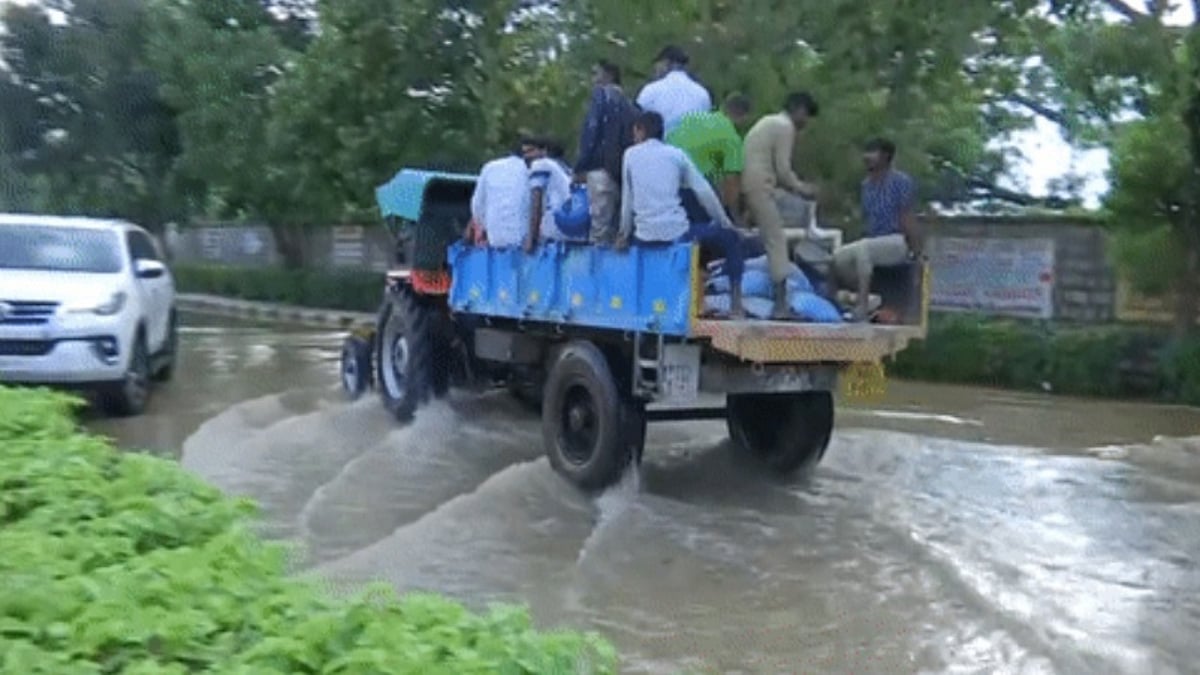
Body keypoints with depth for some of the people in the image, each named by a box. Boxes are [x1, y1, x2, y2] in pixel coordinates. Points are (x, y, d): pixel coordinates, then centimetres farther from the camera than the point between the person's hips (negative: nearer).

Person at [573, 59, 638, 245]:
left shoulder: (602, 94, 2)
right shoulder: (626, 102, 21)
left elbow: (591, 131, -8)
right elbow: (630, 138, 14)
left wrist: (580, 167, -7)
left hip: (601, 168, -7)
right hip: (621, 171, 7)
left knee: (600, 226, -9)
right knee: (613, 227, 8)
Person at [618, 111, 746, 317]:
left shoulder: (630, 154, 10)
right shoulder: (675, 154, 8)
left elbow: (627, 198, 10)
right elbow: (704, 191, 4)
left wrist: (624, 234, 19)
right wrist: (725, 222, 14)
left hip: (644, 237, 2)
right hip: (677, 232, -2)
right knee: (730, 237, 16)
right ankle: (736, 305, 9)